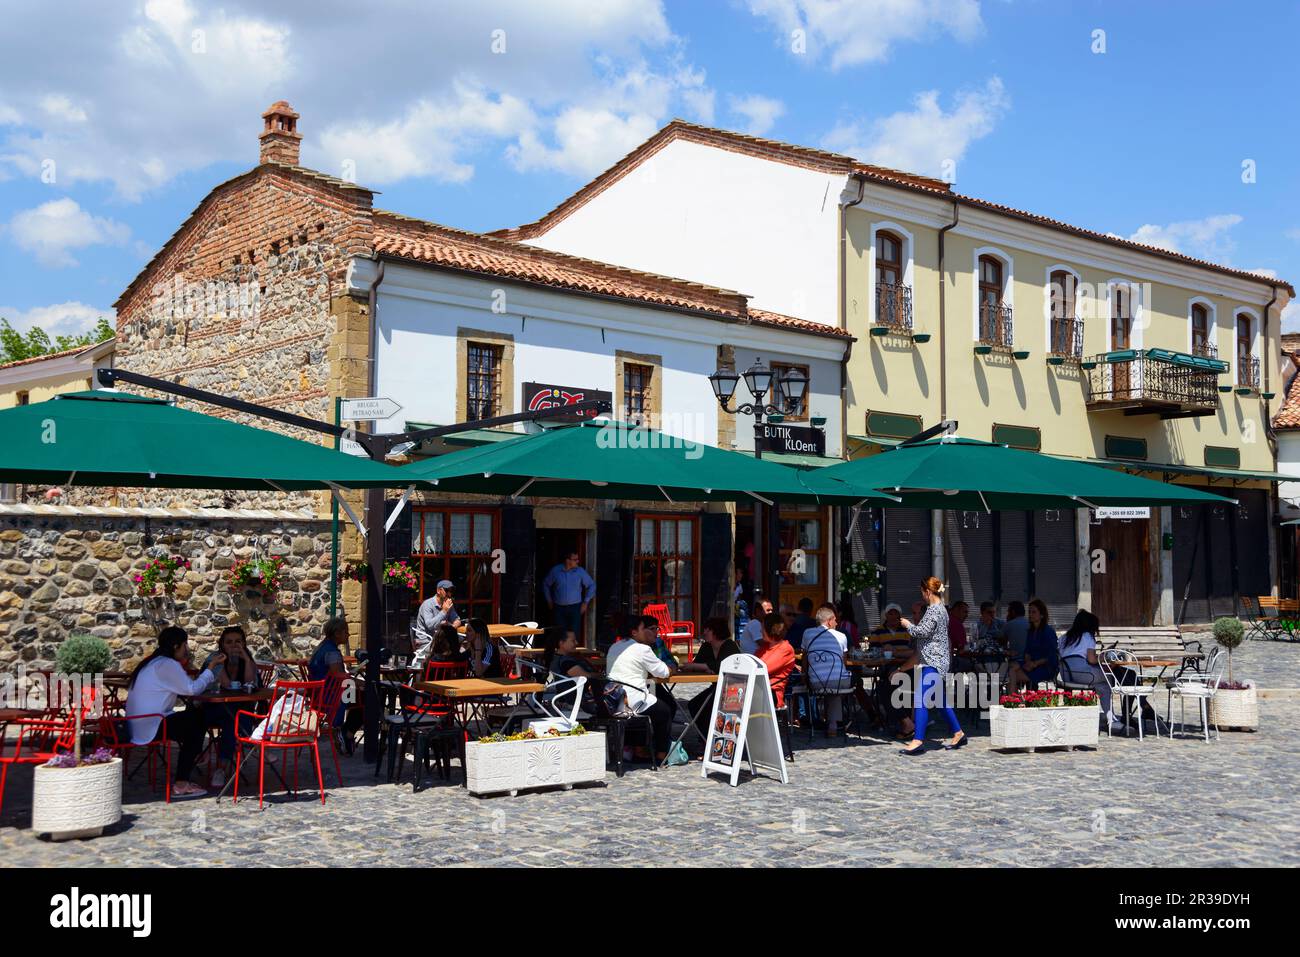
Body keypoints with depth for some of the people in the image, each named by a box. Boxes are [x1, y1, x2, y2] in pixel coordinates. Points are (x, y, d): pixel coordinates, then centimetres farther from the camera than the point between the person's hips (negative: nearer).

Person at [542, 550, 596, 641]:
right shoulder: (555, 571, -2)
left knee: (574, 635, -7)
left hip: (575, 607, -1)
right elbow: (545, 584, 14)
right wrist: (549, 601, 13)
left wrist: (586, 602, 4)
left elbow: (591, 585, 7)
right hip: (559, 608, 1)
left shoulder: (580, 571, -3)